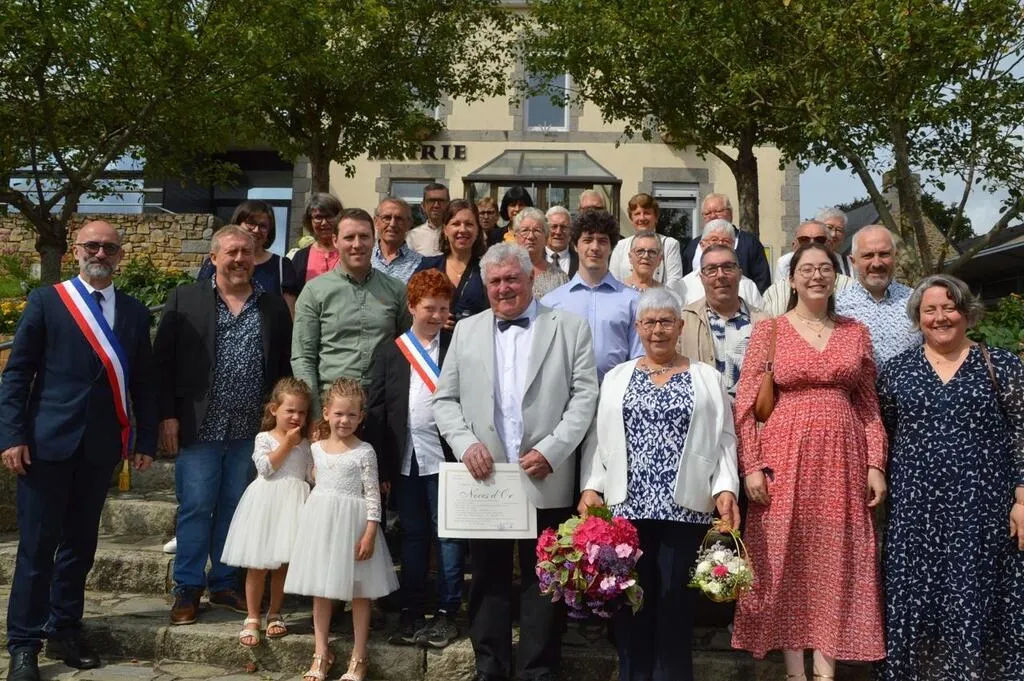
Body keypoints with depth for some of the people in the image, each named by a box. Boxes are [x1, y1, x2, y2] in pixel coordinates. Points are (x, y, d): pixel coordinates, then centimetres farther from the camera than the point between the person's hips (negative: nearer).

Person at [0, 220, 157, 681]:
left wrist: (146, 441, 7)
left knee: (81, 543, 12)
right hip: (48, 441, -3)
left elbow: (142, 381, 11)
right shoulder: (46, 301, 0)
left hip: (101, 447, 3)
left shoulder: (134, 312, 9)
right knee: (37, 547, 2)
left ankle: (64, 632, 26)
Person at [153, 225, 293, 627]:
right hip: (199, 426, -2)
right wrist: (167, 416, -7)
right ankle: (188, 589, 15)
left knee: (233, 508, 11)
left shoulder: (274, 307, 7)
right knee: (195, 507, 2)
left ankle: (224, 585, 24)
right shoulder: (185, 300, 2)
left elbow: (284, 367, 9)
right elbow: (162, 360, -1)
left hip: (249, 428, 2)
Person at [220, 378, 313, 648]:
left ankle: (274, 614, 25)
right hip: (266, 502, -3)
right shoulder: (264, 438, 0)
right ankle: (252, 619, 9)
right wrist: (287, 444, -14)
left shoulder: (306, 443, 11)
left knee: (283, 564, 10)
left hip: (292, 504, 3)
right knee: (258, 565, 0)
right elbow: (265, 468, -14)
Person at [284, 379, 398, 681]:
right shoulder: (316, 448, 5)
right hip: (321, 520, 4)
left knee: (359, 590, 4)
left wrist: (370, 533, -15)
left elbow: (372, 495, -9)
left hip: (353, 522, -4)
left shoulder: (364, 452, -7)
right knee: (321, 589, 10)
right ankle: (321, 654, 21)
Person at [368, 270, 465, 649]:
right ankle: (411, 612, 20)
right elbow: (377, 408, 4)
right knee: (412, 536, 12)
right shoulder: (390, 352, 8)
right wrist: (380, 465, -1)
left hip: (444, 457, -2)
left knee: (447, 534, 2)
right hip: (405, 458, 2)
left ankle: (447, 613, 12)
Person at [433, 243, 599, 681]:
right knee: (488, 579, 10)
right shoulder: (466, 331, 11)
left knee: (542, 580, 5)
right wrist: (465, 443, -8)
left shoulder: (570, 327, 3)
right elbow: (445, 399, 10)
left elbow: (585, 395, -3)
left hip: (545, 480, -2)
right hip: (484, 478, 3)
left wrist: (552, 451, -13)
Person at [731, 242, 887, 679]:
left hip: (842, 458, 2)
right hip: (785, 456, -2)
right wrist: (752, 466, -10)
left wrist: (876, 464, 2)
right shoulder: (769, 330, 2)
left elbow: (869, 406, 10)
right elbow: (745, 404, -2)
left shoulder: (855, 332, 10)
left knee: (836, 560, 3)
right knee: (786, 560, 1)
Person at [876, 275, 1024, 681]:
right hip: (915, 509, 2)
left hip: (982, 509, -2)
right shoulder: (897, 369, 7)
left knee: (976, 599, 1)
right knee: (915, 599, 5)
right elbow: (881, 435, 12)